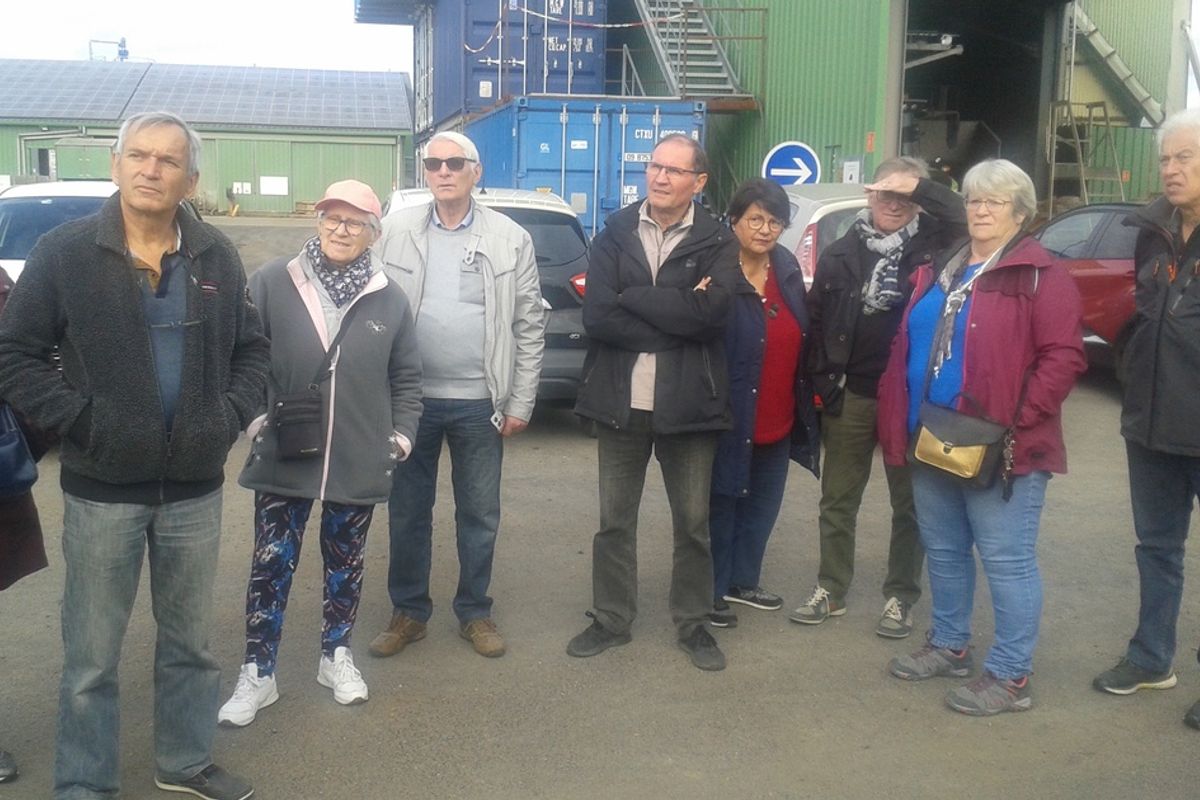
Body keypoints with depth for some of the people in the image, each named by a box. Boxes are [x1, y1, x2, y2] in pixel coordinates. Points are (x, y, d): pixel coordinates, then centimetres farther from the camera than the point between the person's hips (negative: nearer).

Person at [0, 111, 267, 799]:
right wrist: (79, 419, -15)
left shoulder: (217, 257, 4)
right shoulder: (66, 252, -5)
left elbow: (252, 348, 12)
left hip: (195, 490, 3)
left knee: (191, 641, 17)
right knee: (92, 653, 7)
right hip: (103, 491, -3)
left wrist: (233, 414, -4)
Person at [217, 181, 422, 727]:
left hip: (359, 463, 2)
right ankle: (257, 674, 19)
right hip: (284, 458, -2)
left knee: (345, 564, 16)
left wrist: (403, 434, 3)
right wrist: (253, 416, -9)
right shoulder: (273, 283, -5)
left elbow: (406, 377, 10)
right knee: (272, 564, 5)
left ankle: (336, 656, 35)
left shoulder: (389, 300, 3)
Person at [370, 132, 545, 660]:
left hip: (479, 403, -1)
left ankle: (475, 613, 26)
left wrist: (520, 402, -3)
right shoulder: (396, 232, 1)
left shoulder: (511, 239, -1)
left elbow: (530, 326, 0)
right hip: (410, 398, 1)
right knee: (407, 512, 11)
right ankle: (408, 612, 27)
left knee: (480, 514, 10)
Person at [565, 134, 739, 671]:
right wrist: (675, 316, -16)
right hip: (621, 401, 2)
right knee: (614, 520, 12)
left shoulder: (718, 243, -2)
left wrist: (632, 297, -14)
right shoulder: (615, 233, 2)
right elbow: (596, 317, -11)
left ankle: (693, 623, 27)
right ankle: (610, 619, 27)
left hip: (689, 403, -1)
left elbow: (709, 312, -20)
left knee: (693, 522, 11)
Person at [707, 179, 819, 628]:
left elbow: (801, 340, 12)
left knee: (762, 506, 18)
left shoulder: (787, 269, 7)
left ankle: (743, 582, 35)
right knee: (722, 506, 6)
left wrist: (805, 405, 10)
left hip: (779, 420, 7)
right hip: (731, 418, -7)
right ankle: (712, 593, 20)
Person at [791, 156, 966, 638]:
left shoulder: (929, 246, 0)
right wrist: (822, 387, -1)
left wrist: (919, 187, -20)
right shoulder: (841, 254, 4)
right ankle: (831, 590, 24)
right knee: (837, 500, 11)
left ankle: (900, 598, 22)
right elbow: (817, 323, 4)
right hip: (852, 396, 2)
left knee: (909, 503, 9)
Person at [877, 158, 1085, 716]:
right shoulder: (938, 271, 15)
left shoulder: (1041, 277, -7)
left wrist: (1016, 421, -20)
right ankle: (949, 646, 34)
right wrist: (898, 424, 8)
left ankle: (1010, 675, 11)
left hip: (999, 451, -7)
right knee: (943, 551, 18)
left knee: (1006, 559, 0)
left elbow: (1063, 358, -15)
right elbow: (907, 348, 15)